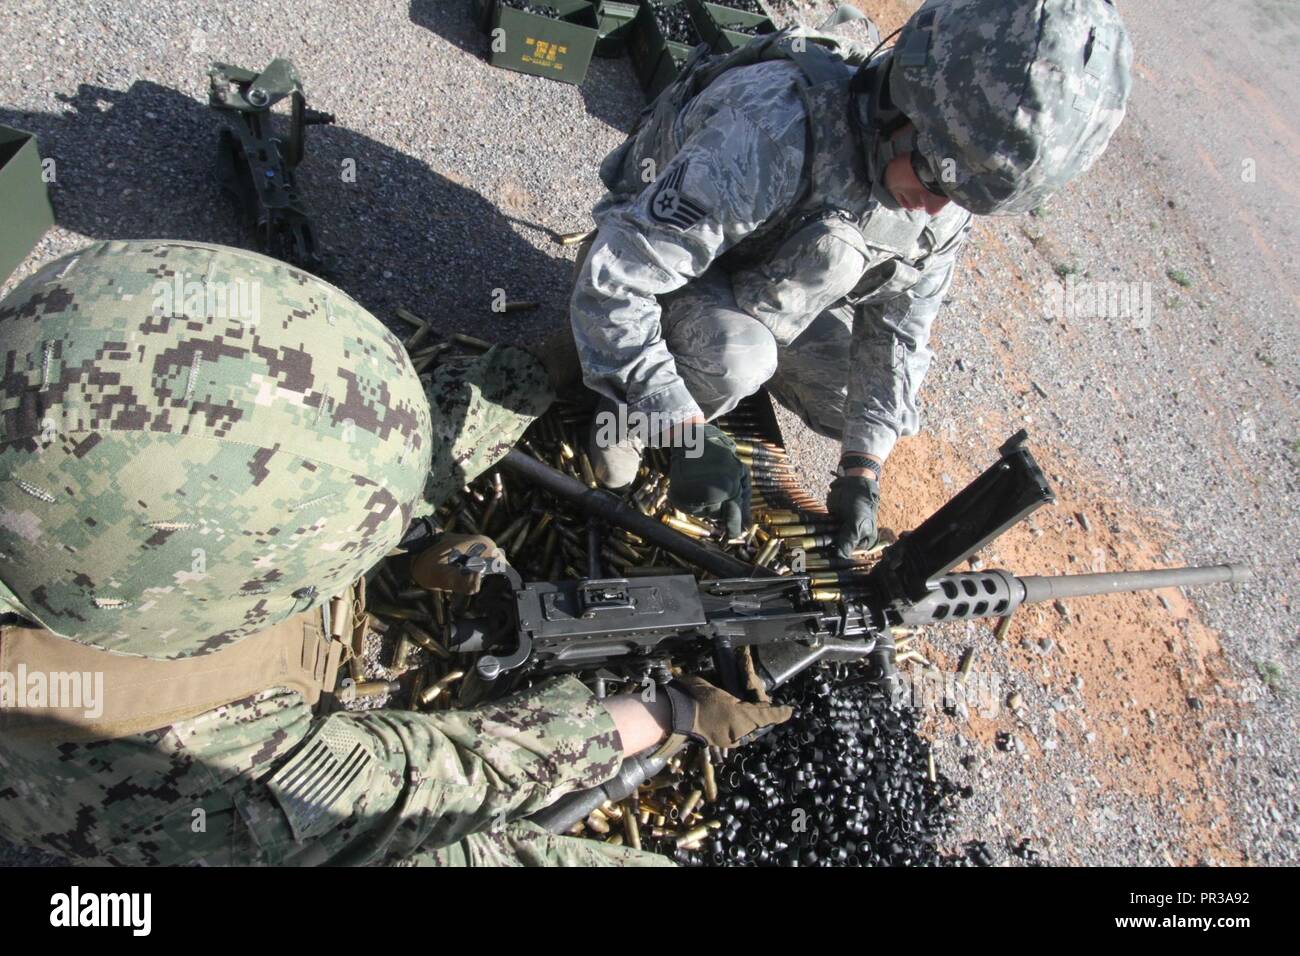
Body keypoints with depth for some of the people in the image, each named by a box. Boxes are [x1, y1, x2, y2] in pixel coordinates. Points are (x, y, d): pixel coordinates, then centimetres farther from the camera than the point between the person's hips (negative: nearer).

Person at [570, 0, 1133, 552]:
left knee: (871, 409, -4)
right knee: (736, 358, -36)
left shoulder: (945, 207, -17)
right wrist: (690, 434, -41)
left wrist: (862, 469, -13)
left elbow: (897, 332, -4)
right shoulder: (774, 126, -40)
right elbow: (611, 279, -41)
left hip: (777, 300, 6)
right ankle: (625, 404, -6)